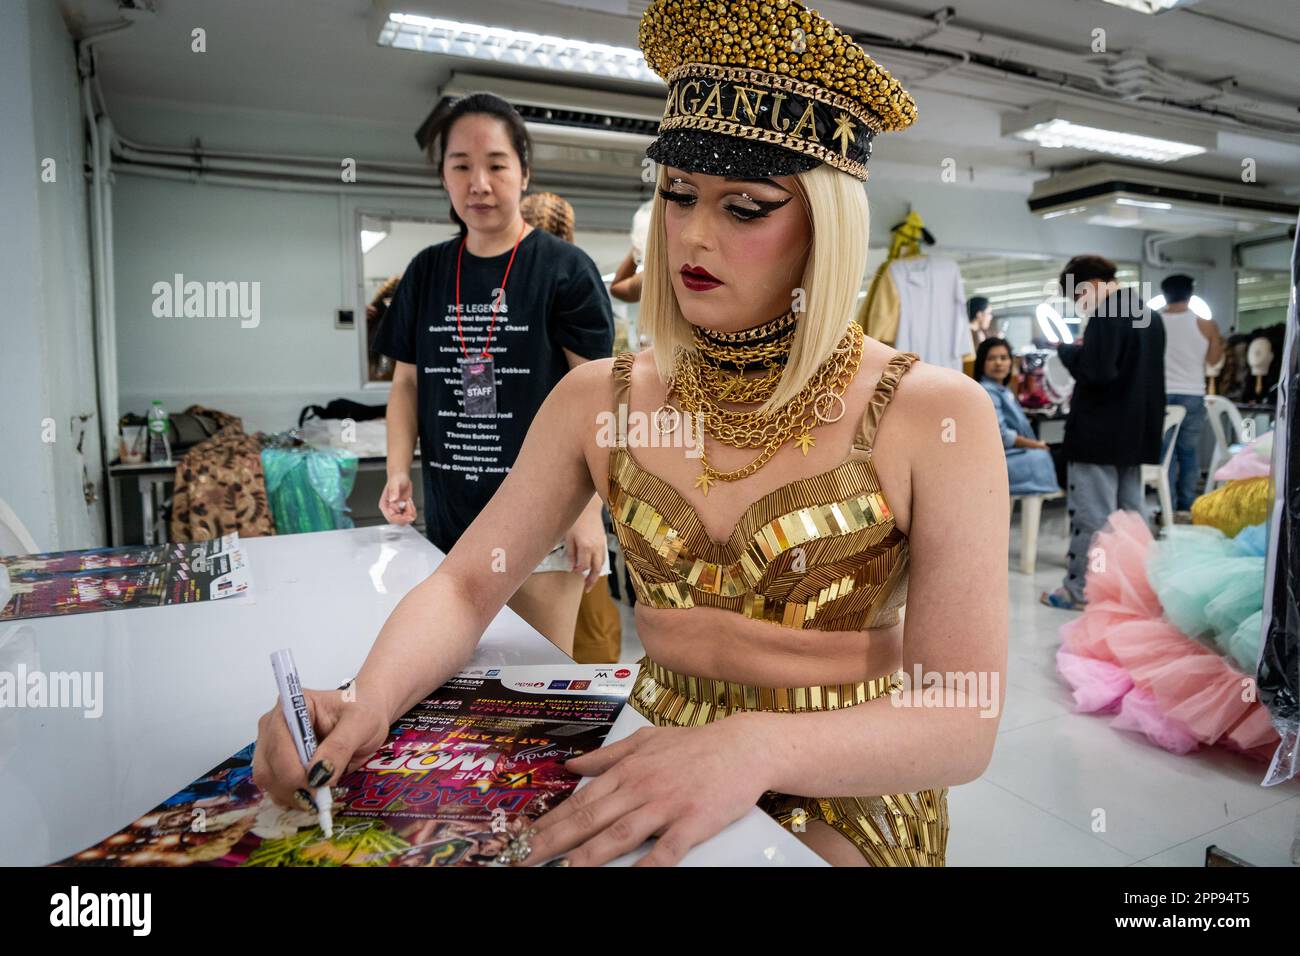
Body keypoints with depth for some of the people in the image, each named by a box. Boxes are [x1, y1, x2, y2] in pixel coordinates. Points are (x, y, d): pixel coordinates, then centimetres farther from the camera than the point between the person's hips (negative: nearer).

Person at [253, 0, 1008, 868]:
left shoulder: (936, 417, -14)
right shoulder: (601, 398, -3)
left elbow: (961, 723, -17)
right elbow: (466, 584, -2)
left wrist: (758, 745, -35)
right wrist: (370, 699, -22)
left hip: (844, 807, -2)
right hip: (649, 786, 3)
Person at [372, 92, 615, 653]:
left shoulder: (565, 269, -6)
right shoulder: (426, 272, 8)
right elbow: (407, 382, 14)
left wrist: (589, 510, -14)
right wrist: (398, 471, -1)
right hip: (450, 517, 5)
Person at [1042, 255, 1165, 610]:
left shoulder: (1107, 315, -14)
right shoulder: (1150, 315, 16)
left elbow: (1096, 371, -24)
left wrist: (1067, 349, -8)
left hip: (1099, 432, -9)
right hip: (1135, 431, 9)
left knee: (1091, 514, -4)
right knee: (1130, 511, 14)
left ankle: (1079, 590, 2)